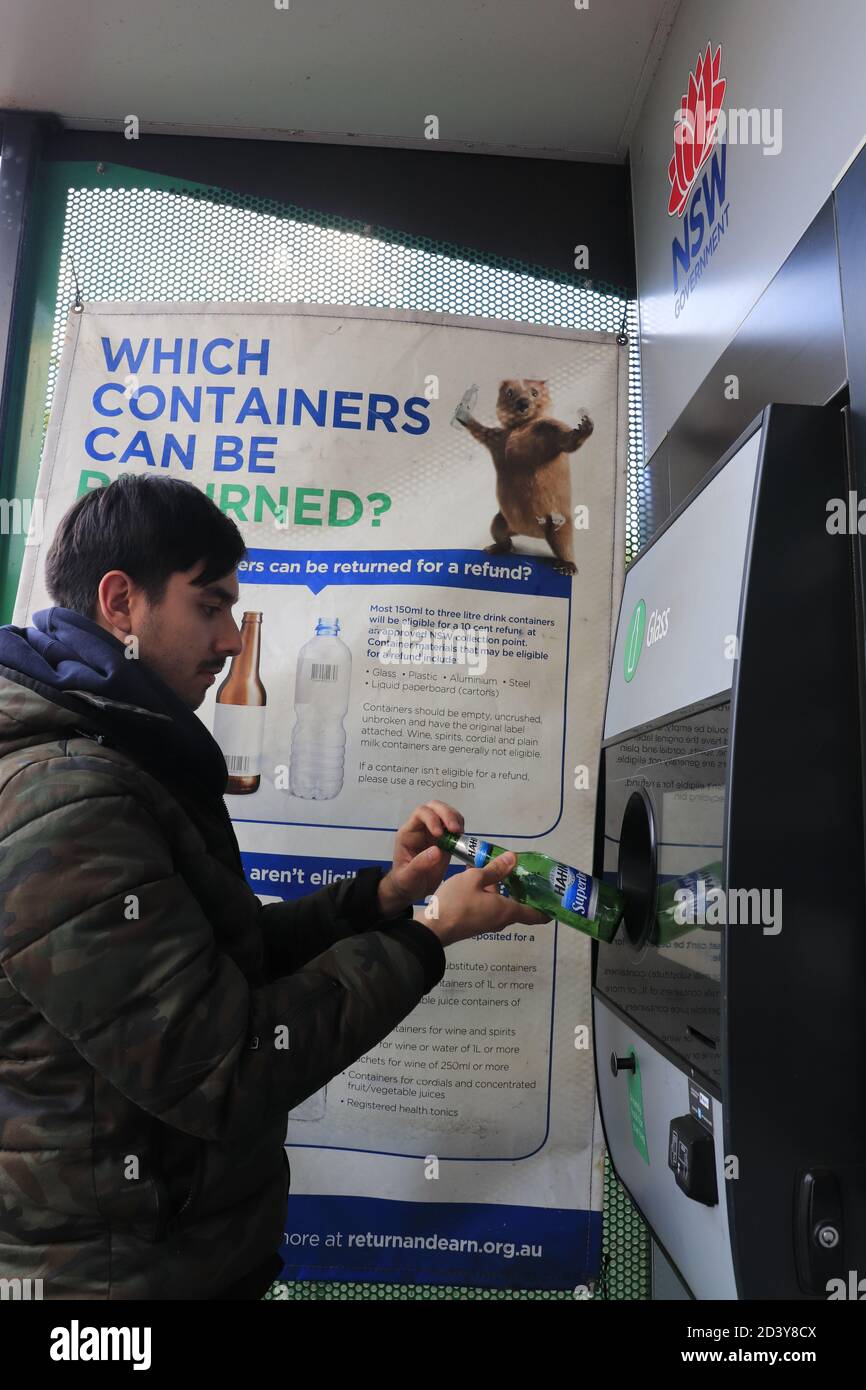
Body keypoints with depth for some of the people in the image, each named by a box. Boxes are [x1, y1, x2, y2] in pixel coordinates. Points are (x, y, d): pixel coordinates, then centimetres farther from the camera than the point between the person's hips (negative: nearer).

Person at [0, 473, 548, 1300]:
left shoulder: (111, 764, 6)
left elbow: (227, 959, 5)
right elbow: (224, 1073, -27)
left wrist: (380, 898, -8)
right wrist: (429, 932, -20)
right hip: (141, 1268, -9)